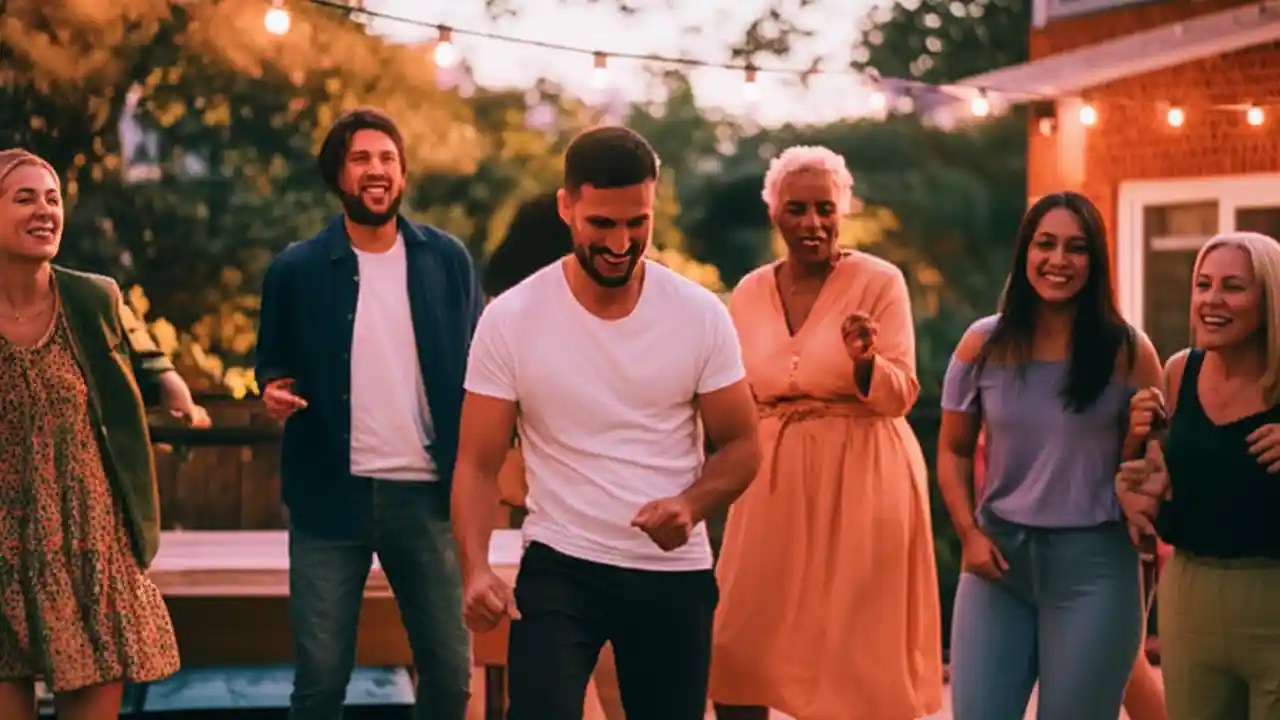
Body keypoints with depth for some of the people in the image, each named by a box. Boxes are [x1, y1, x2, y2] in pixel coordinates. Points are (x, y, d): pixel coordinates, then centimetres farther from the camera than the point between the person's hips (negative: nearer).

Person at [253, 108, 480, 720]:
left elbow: (476, 368, 5)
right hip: (330, 495, -1)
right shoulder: (296, 269, 1)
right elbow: (273, 364, 11)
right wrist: (275, 391, -12)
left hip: (426, 494, 1)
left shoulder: (447, 260, 4)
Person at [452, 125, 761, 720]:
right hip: (559, 567, -2)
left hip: (675, 574, 2)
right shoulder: (510, 320, -8)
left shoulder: (700, 315, -5)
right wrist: (476, 569, -24)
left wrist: (691, 504, -22)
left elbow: (740, 444, 0)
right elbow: (478, 464, -6)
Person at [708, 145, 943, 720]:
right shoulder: (748, 294, 7)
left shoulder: (880, 282, -5)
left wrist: (866, 362, -27)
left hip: (862, 479, -4)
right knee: (735, 647, 2)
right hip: (774, 481, 4)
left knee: (859, 651, 2)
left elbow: (900, 396, -9)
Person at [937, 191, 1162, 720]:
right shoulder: (984, 344, 3)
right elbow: (953, 451, 9)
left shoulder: (1127, 351, -3)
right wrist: (969, 533, -2)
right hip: (997, 556, 2)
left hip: (1093, 565, -2)